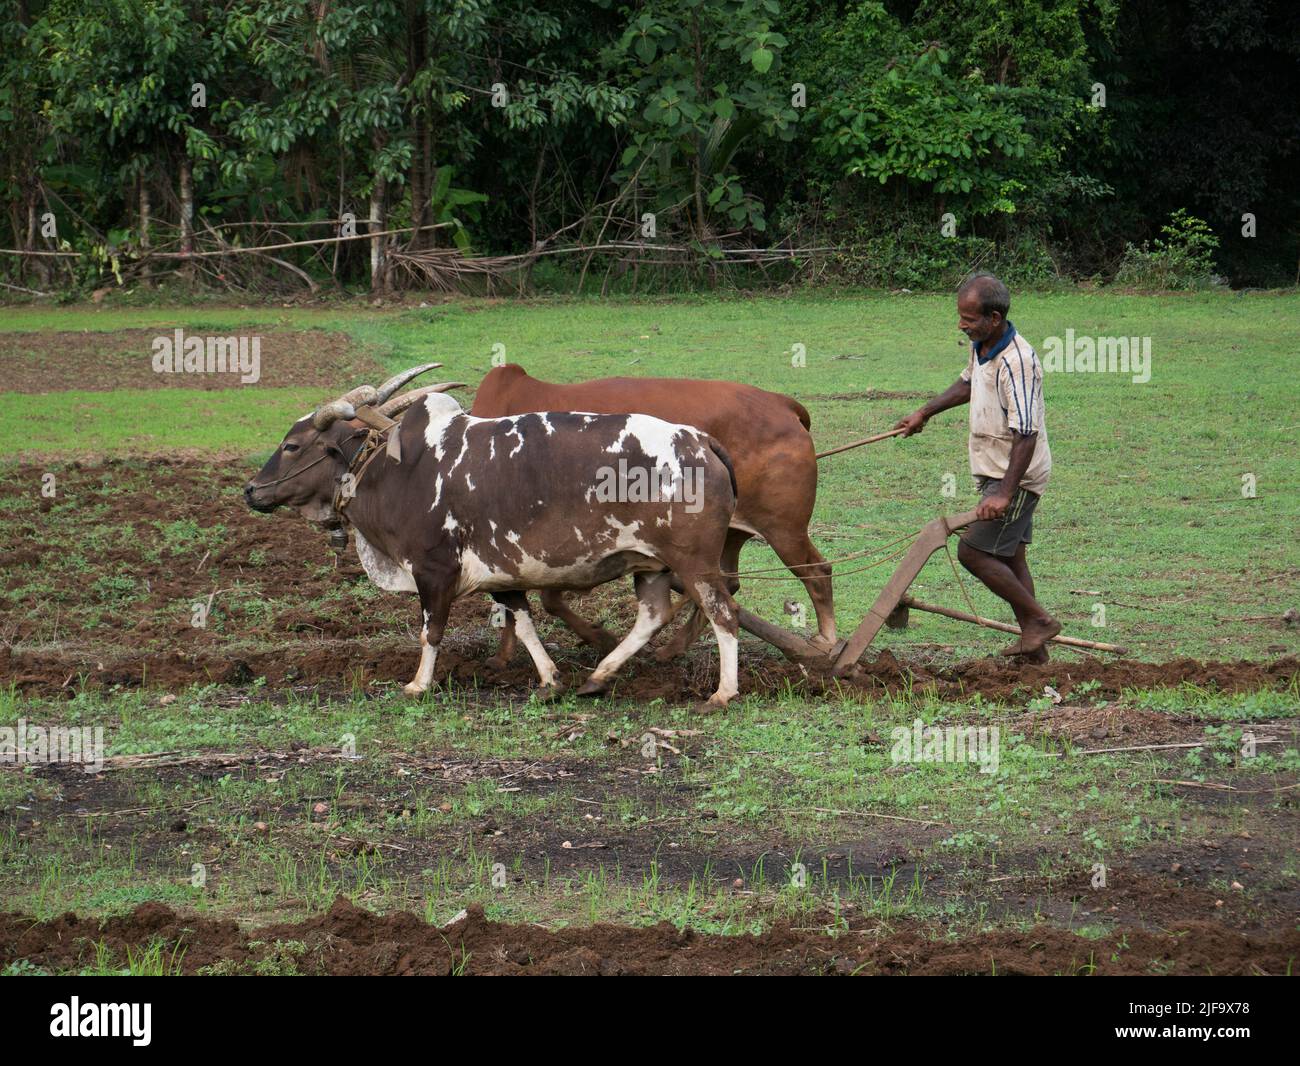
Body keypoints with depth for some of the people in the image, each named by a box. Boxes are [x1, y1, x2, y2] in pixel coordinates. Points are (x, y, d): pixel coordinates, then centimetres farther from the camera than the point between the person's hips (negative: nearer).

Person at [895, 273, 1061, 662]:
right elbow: (967, 384, 28)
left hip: (1017, 476, -10)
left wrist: (1004, 494, -34)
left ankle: (1039, 620, -1)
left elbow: (1026, 434, -30)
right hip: (995, 472, 10)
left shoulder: (1016, 363, -27)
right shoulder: (981, 347, 4)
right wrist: (925, 413, 34)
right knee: (1009, 556, 12)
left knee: (973, 550, -11)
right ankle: (1033, 645, 18)